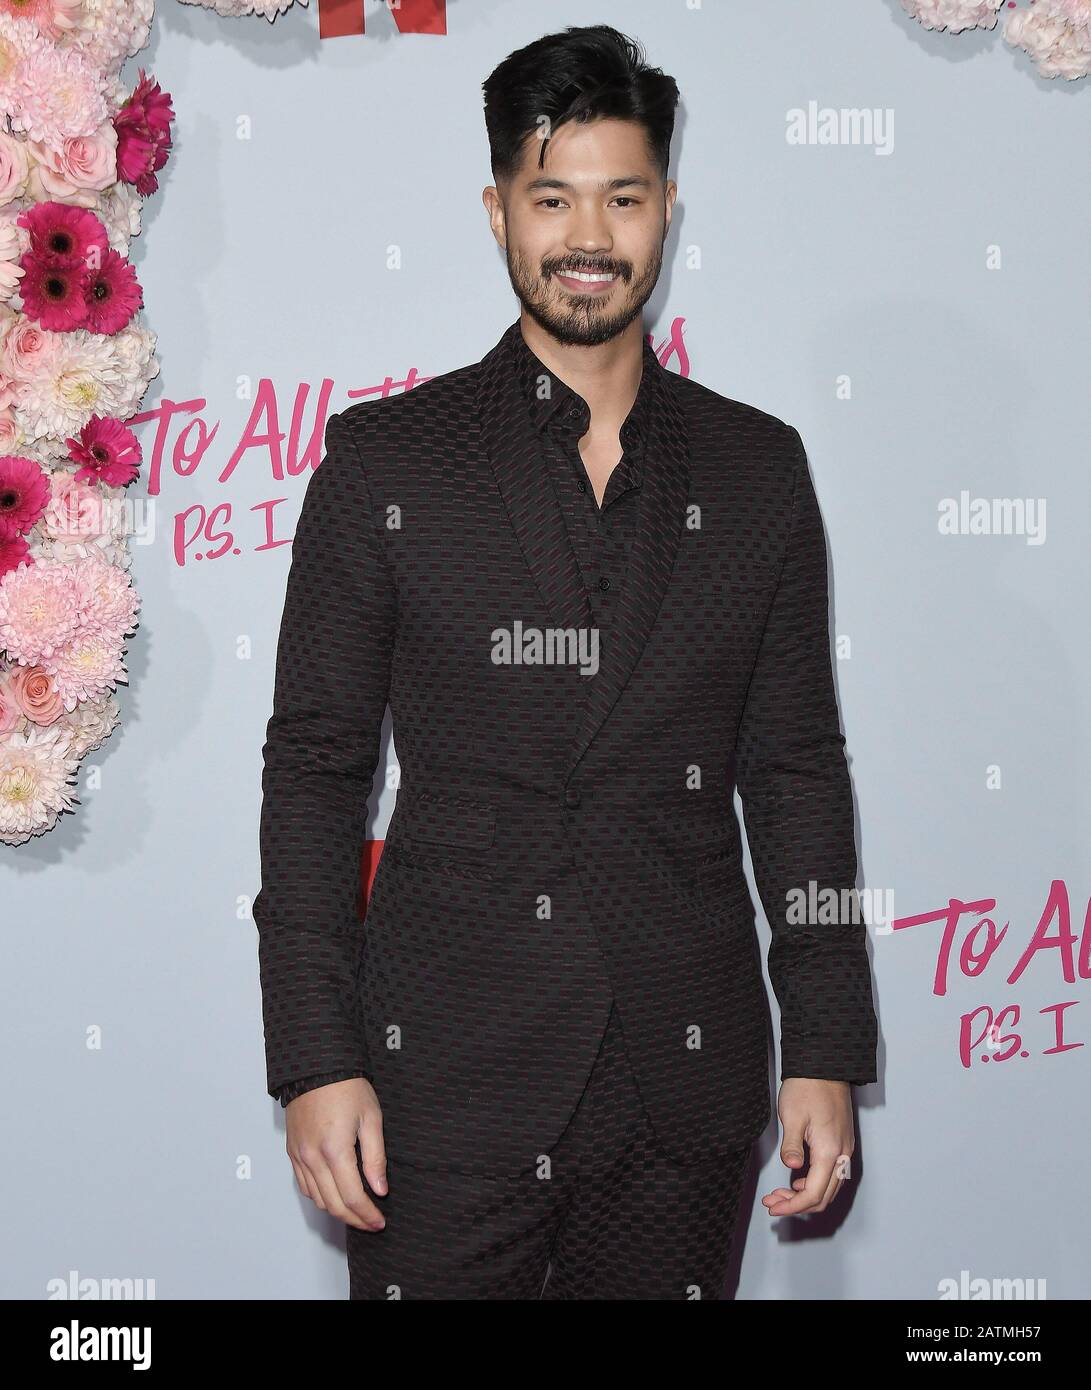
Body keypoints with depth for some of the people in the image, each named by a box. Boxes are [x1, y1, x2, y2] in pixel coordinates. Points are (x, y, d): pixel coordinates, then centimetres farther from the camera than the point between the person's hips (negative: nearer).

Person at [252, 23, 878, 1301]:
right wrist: (315, 1058, -6)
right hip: (448, 1086, -2)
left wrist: (824, 1050, 4)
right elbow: (312, 764, 0)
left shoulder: (758, 468, 6)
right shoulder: (384, 458, 0)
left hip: (683, 1093, 2)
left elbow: (796, 767, 8)